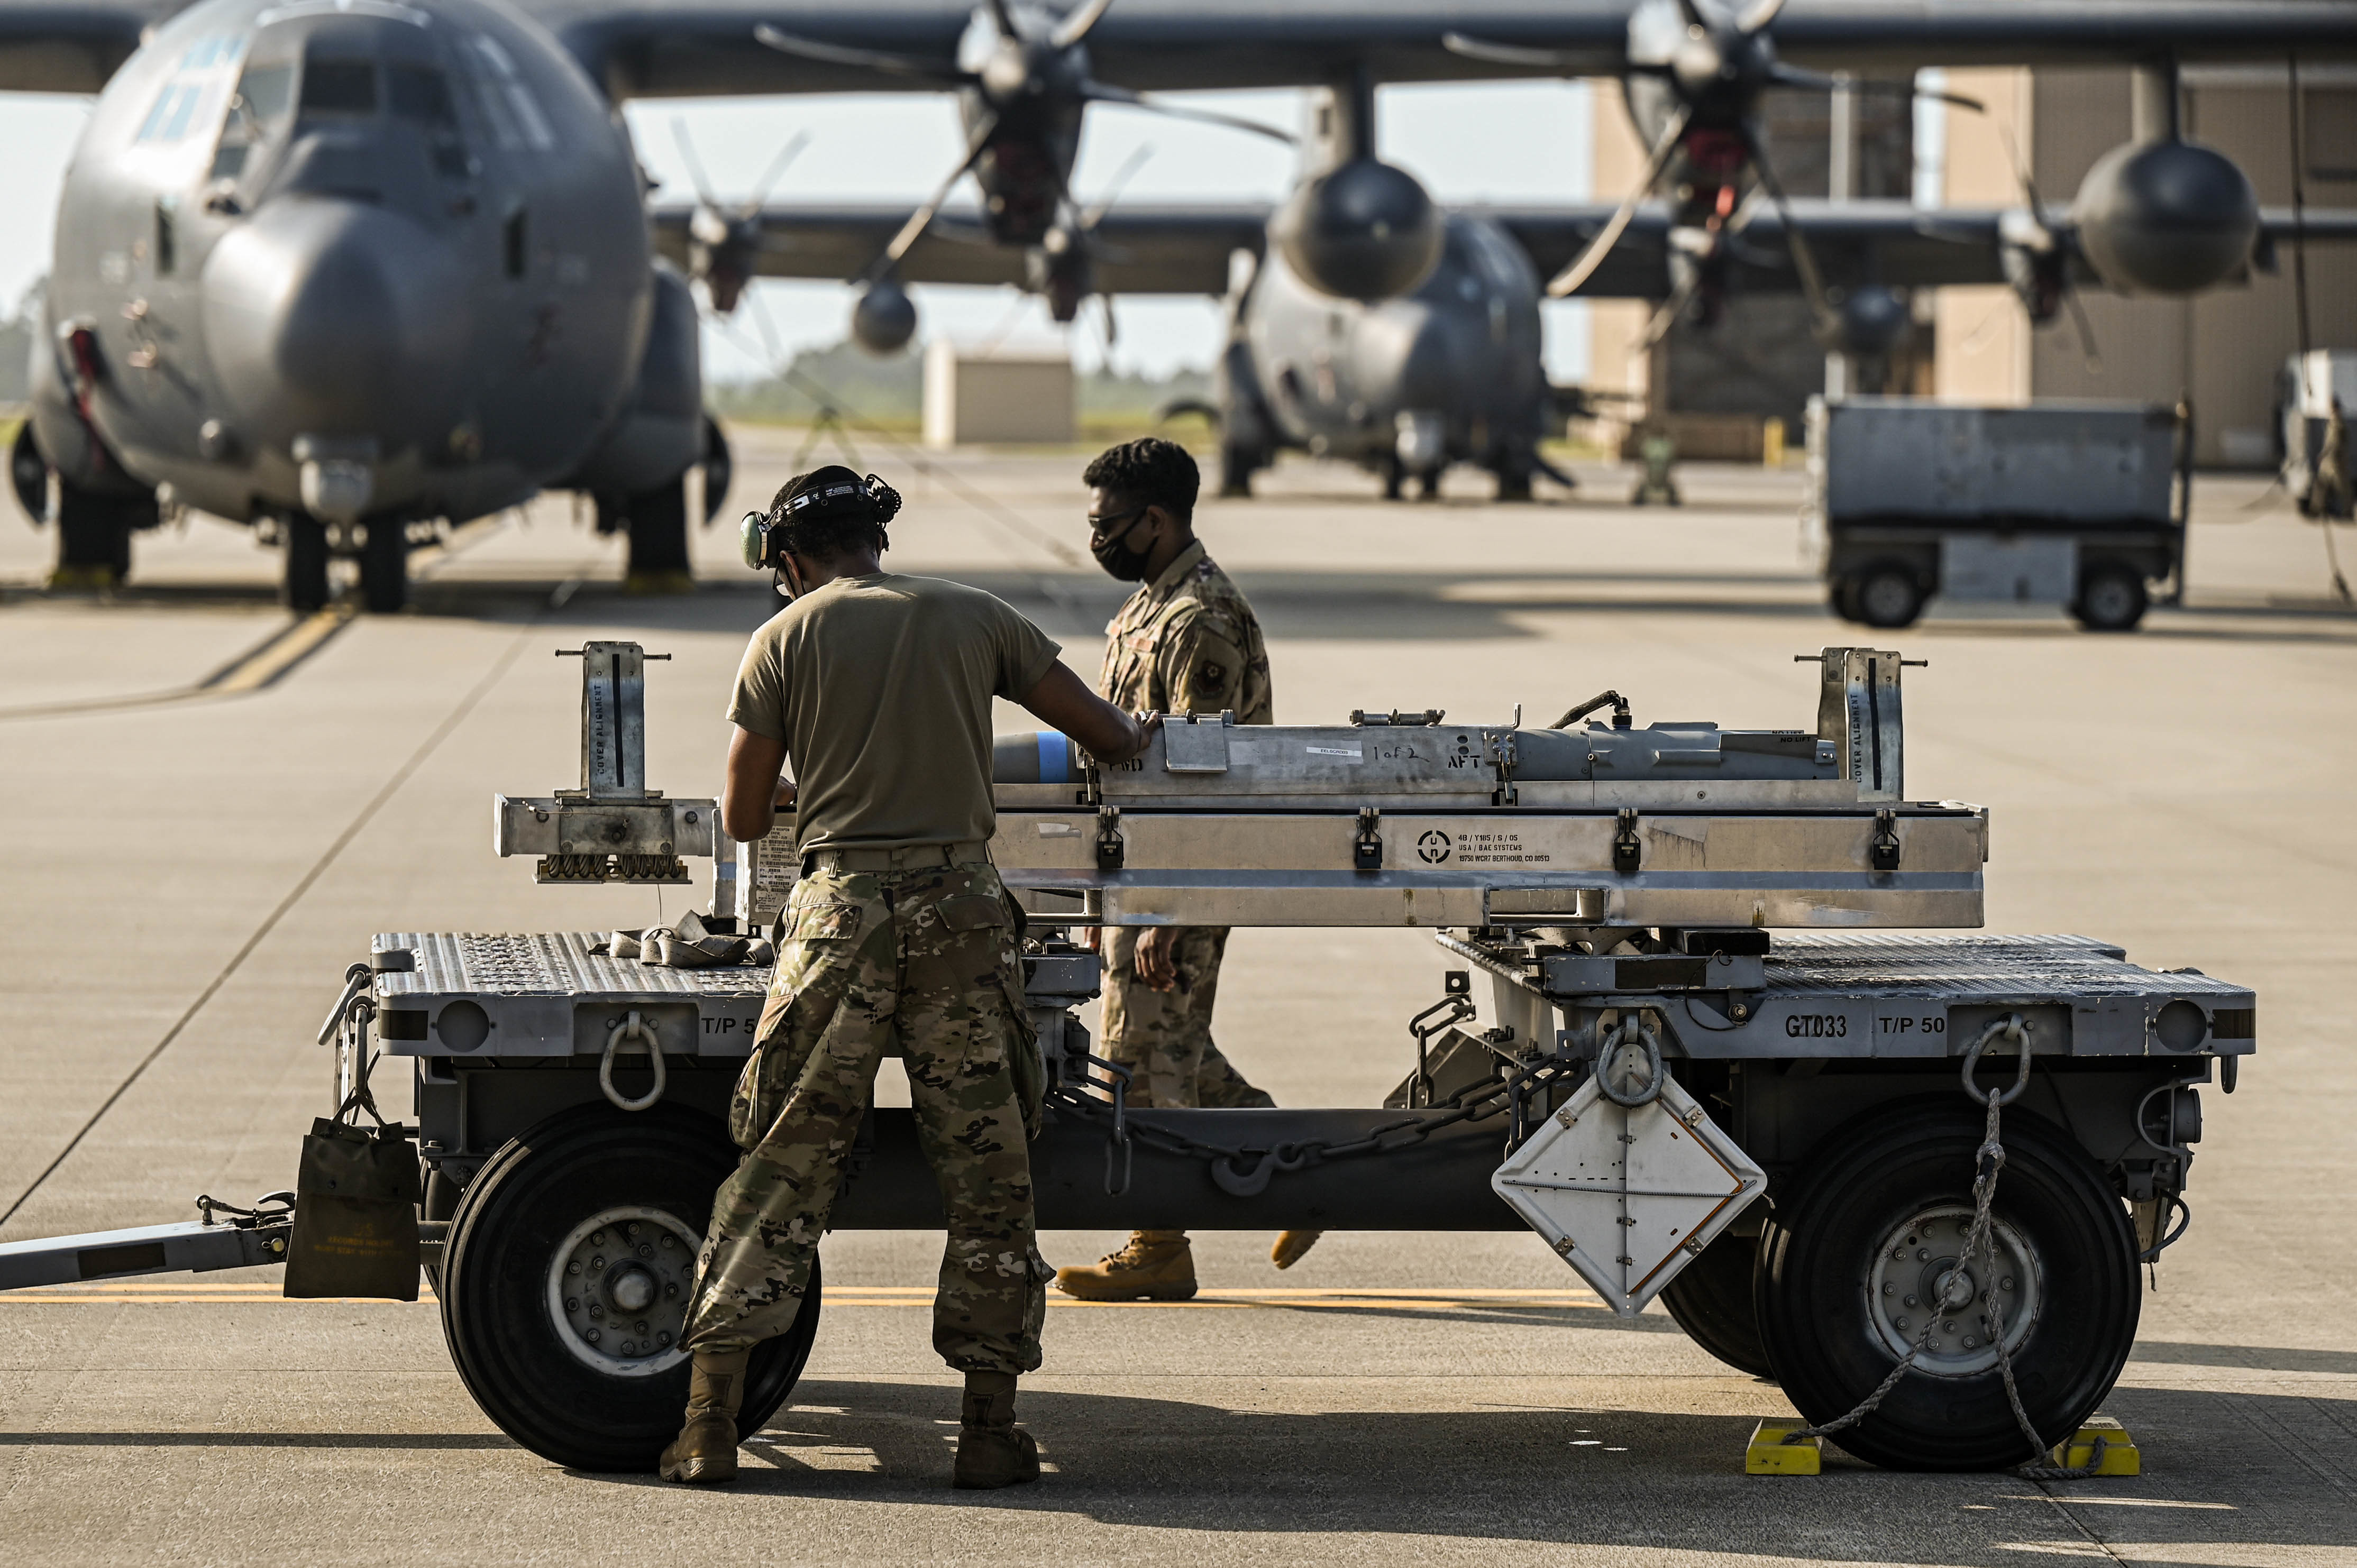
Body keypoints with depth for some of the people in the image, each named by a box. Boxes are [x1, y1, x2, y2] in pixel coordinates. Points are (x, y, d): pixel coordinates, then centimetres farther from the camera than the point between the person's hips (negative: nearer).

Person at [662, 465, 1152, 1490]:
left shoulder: (786, 638, 6)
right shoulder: (972, 619, 11)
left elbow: (742, 818, 9)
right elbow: (1111, 737, 16)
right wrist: (1135, 738, 41)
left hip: (840, 906, -1)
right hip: (960, 904, 1)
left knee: (782, 1170, 4)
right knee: (987, 1174, 7)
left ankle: (709, 1420, 2)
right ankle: (990, 1431, 8)